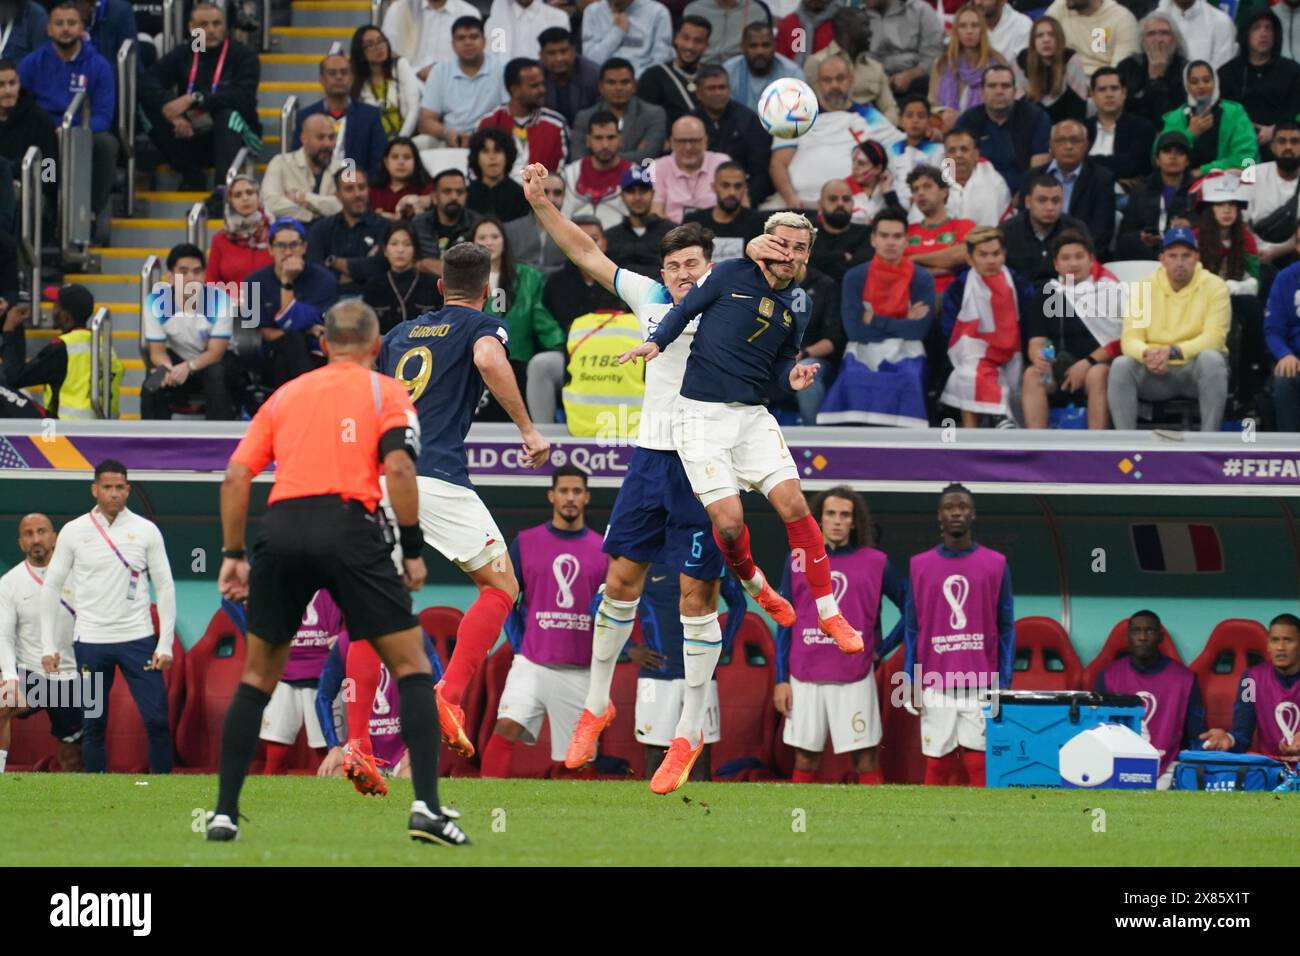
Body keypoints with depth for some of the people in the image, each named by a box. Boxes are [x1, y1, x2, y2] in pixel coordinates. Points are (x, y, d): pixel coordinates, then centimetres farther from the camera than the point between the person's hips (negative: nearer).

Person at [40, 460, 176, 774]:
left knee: (157, 720, -7)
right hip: (91, 641, 0)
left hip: (138, 640, 0)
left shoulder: (145, 531, 2)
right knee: (94, 726, 3)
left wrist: (165, 644, -3)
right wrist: (48, 645, 1)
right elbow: (51, 587, 6)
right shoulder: (74, 532, 2)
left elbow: (165, 587, 4)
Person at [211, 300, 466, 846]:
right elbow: (397, 468, -4)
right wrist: (413, 550, 0)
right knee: (411, 666, 5)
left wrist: (233, 554, 18)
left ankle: (224, 813, 12)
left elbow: (237, 476, 15)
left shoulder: (286, 395, 23)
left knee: (258, 677, 16)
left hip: (281, 530, 3)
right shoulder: (385, 392, 12)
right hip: (350, 529, -3)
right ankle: (426, 806, -9)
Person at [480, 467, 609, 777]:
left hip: (581, 671, 1)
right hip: (531, 665, -1)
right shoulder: (526, 542, 6)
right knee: (506, 728, -21)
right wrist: (518, 644, 3)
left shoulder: (603, 550, 8)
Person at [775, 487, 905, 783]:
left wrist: (882, 648, 2)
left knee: (866, 762, -2)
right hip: (805, 678, 1)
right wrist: (781, 679, 4)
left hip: (854, 678, -1)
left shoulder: (876, 563, 3)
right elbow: (785, 625, 9)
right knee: (805, 761, 4)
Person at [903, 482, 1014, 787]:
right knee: (937, 764, 3)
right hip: (936, 685, 1)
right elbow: (912, 628, 8)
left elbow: (1006, 628, 5)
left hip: (981, 684, -1)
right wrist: (911, 680, 0)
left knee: (980, 763, -4)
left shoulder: (996, 564, 5)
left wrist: (1004, 682, -2)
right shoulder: (919, 565, 7)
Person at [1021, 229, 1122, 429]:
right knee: (1031, 375, -26)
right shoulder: (1048, 294, 15)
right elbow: (1036, 341, 10)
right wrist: (1038, 356, -15)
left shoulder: (1109, 289, 4)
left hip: (1099, 365, -3)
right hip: (1058, 369, 3)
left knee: (1097, 375, -36)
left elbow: (1119, 339, -2)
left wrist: (1088, 363, -14)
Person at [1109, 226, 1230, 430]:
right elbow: (1130, 338, -4)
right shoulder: (1144, 287, 2)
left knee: (1211, 359, -35)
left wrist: (1173, 351, -29)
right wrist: (1147, 354, -29)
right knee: (1120, 365, -26)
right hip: (1156, 373, 2)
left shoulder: (1214, 286, -5)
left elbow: (1214, 337, -15)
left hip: (1196, 369, -2)